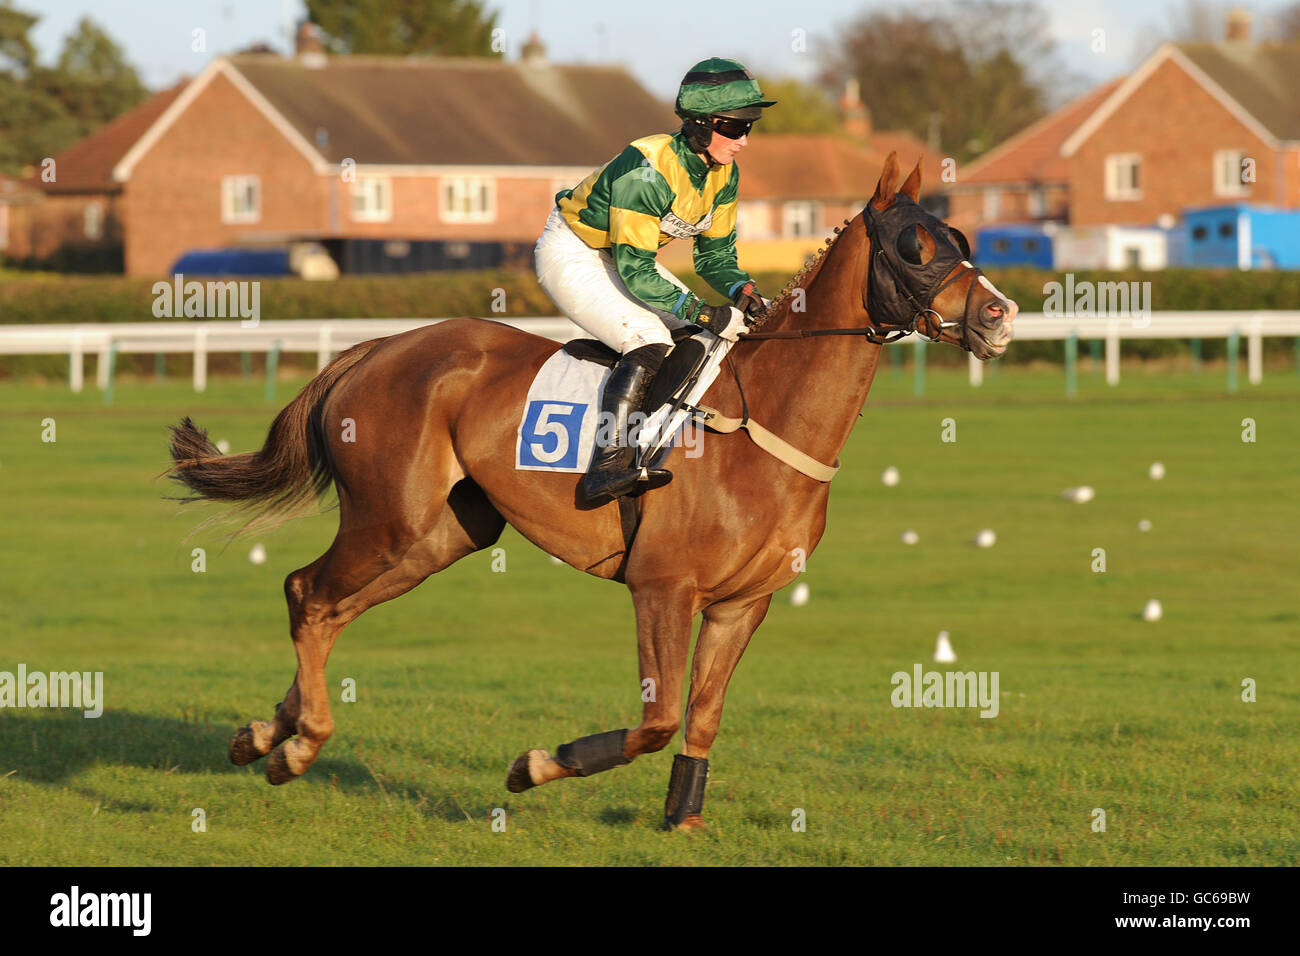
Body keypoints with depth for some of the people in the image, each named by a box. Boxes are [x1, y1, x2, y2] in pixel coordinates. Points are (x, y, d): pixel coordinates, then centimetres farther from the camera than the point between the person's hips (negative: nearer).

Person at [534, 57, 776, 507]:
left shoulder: (723, 173, -7)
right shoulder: (647, 169, -32)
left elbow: (716, 255, 3)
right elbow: (635, 270, -32)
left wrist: (742, 292, -19)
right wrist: (704, 313, -36)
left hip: (628, 256, 9)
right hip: (571, 255, -9)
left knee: (722, 331, -2)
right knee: (649, 341, -29)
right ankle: (608, 463, -35)